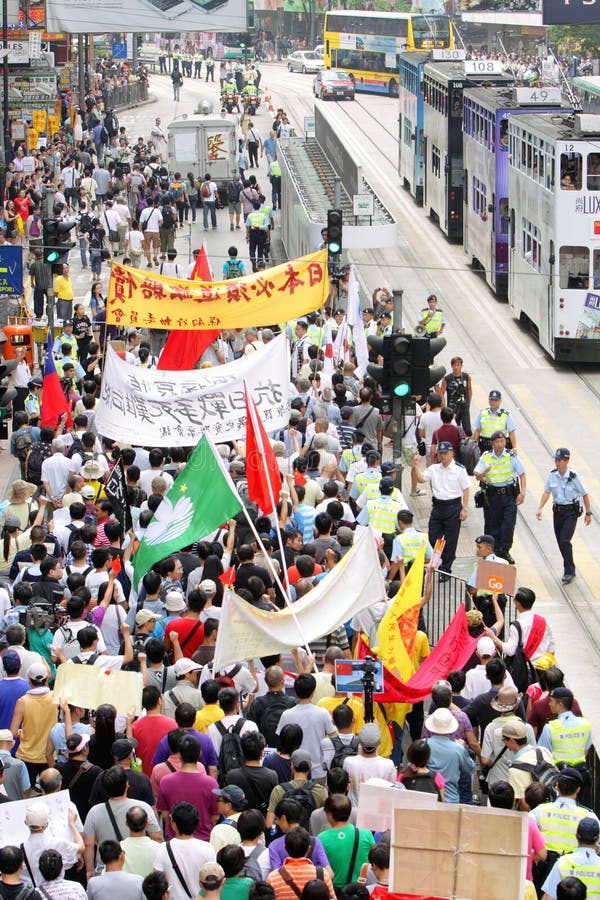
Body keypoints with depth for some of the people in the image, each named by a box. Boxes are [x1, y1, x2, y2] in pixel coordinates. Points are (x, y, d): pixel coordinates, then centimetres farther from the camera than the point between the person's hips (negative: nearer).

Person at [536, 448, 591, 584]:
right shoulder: (552, 476, -1)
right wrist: (539, 509, -12)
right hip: (557, 511, 5)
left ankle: (569, 571, -6)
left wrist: (588, 513, 0)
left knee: (565, 541, -16)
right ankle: (570, 570, 27)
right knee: (560, 542, 10)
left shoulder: (573, 477, -13)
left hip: (571, 512, -5)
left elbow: (585, 495, -3)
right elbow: (546, 493, 1)